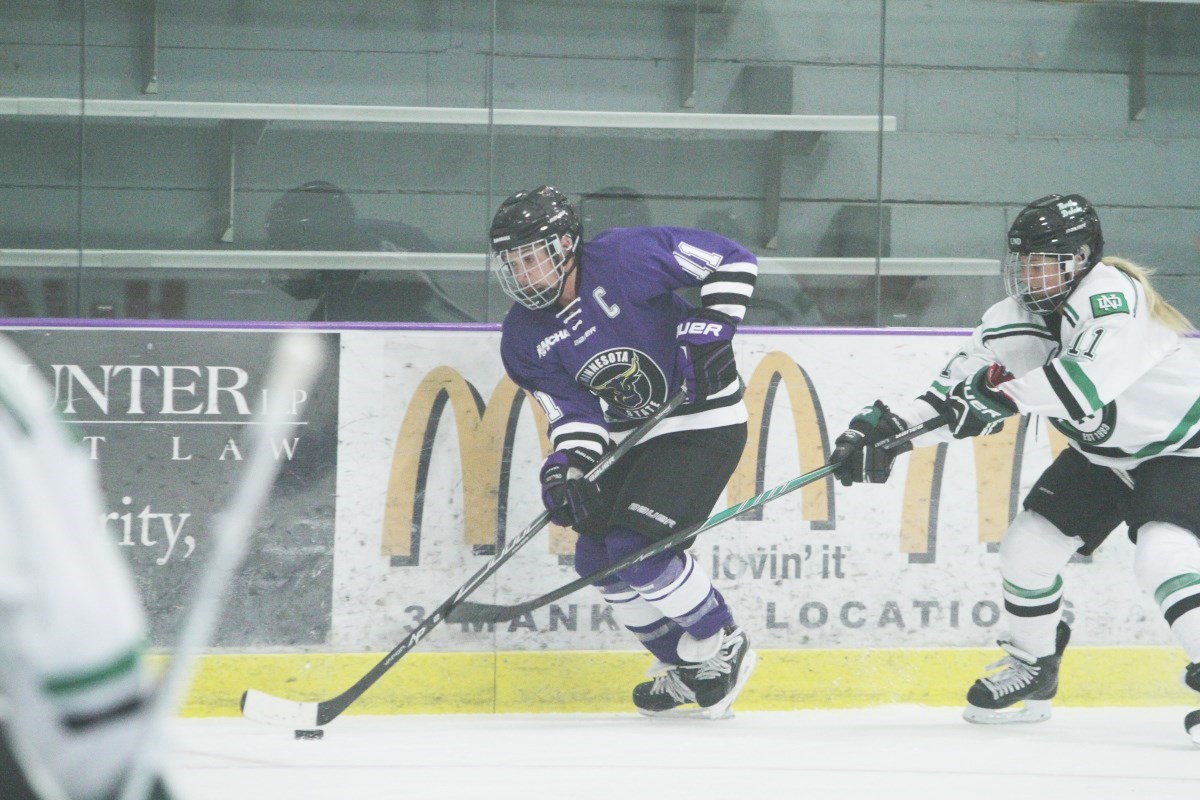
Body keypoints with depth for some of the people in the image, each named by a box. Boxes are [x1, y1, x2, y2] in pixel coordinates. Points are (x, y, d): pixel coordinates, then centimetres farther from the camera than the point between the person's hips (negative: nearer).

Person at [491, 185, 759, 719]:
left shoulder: (623, 259, -22)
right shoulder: (524, 338, -3)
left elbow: (732, 261, -18)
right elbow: (572, 411, -7)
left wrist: (711, 329, -25)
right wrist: (567, 471, -24)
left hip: (702, 423, -8)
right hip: (628, 436, 8)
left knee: (639, 548, -19)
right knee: (599, 559, 4)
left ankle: (723, 649, 3)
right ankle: (685, 671, 21)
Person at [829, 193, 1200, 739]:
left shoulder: (1109, 291, -29)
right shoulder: (1014, 320, -6)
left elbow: (1095, 373, -46)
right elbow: (954, 395, -7)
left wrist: (1006, 396, -50)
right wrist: (886, 428, -22)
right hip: (1102, 455, 8)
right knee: (1028, 546, 4)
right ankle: (1032, 667, 22)